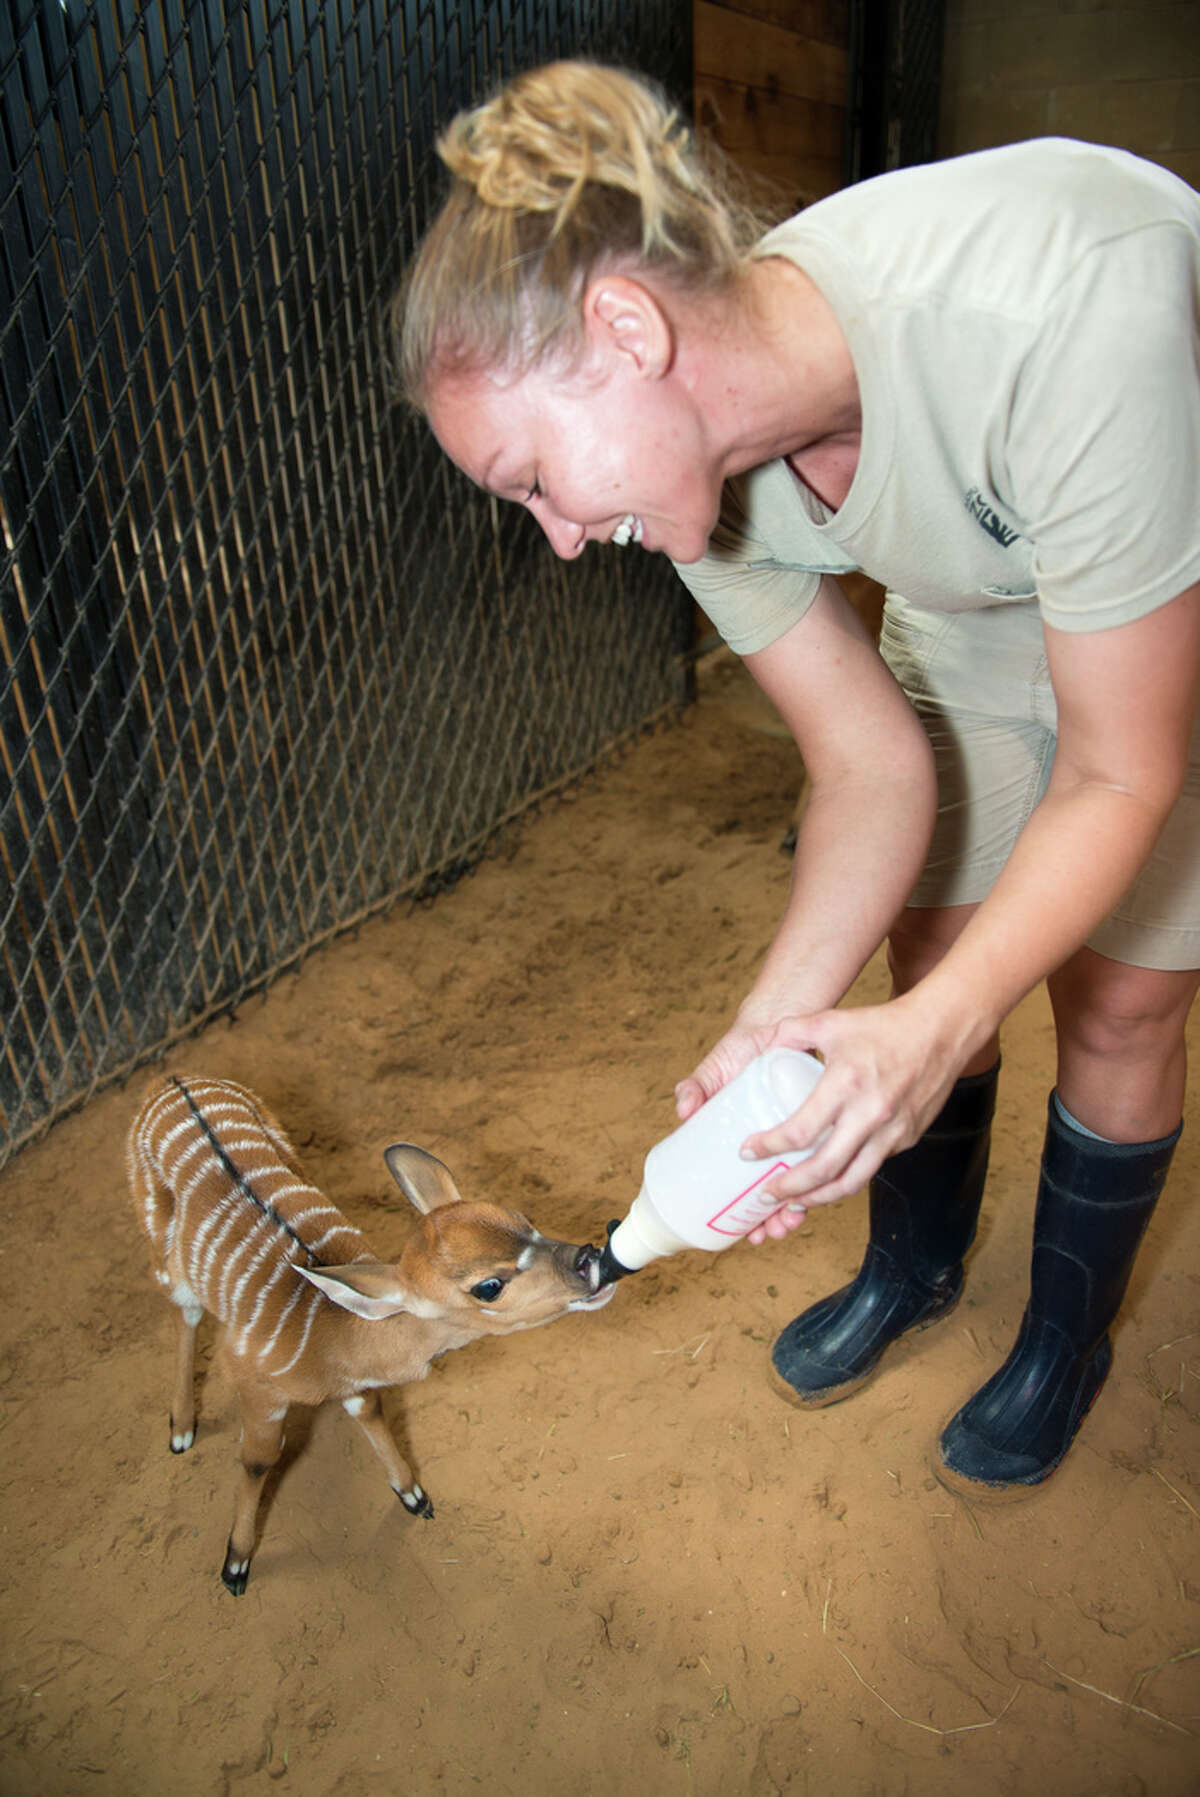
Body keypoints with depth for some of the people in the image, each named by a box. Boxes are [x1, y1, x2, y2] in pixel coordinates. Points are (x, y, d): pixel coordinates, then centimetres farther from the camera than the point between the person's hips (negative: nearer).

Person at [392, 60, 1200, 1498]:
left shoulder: (1061, 315, -42)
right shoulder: (699, 450, -22)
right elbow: (872, 765, -17)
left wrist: (941, 1023, -43)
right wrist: (777, 1019, -29)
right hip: (976, 610, 4)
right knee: (925, 956, 7)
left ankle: (1066, 1339, 31)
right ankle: (915, 1262, 37)